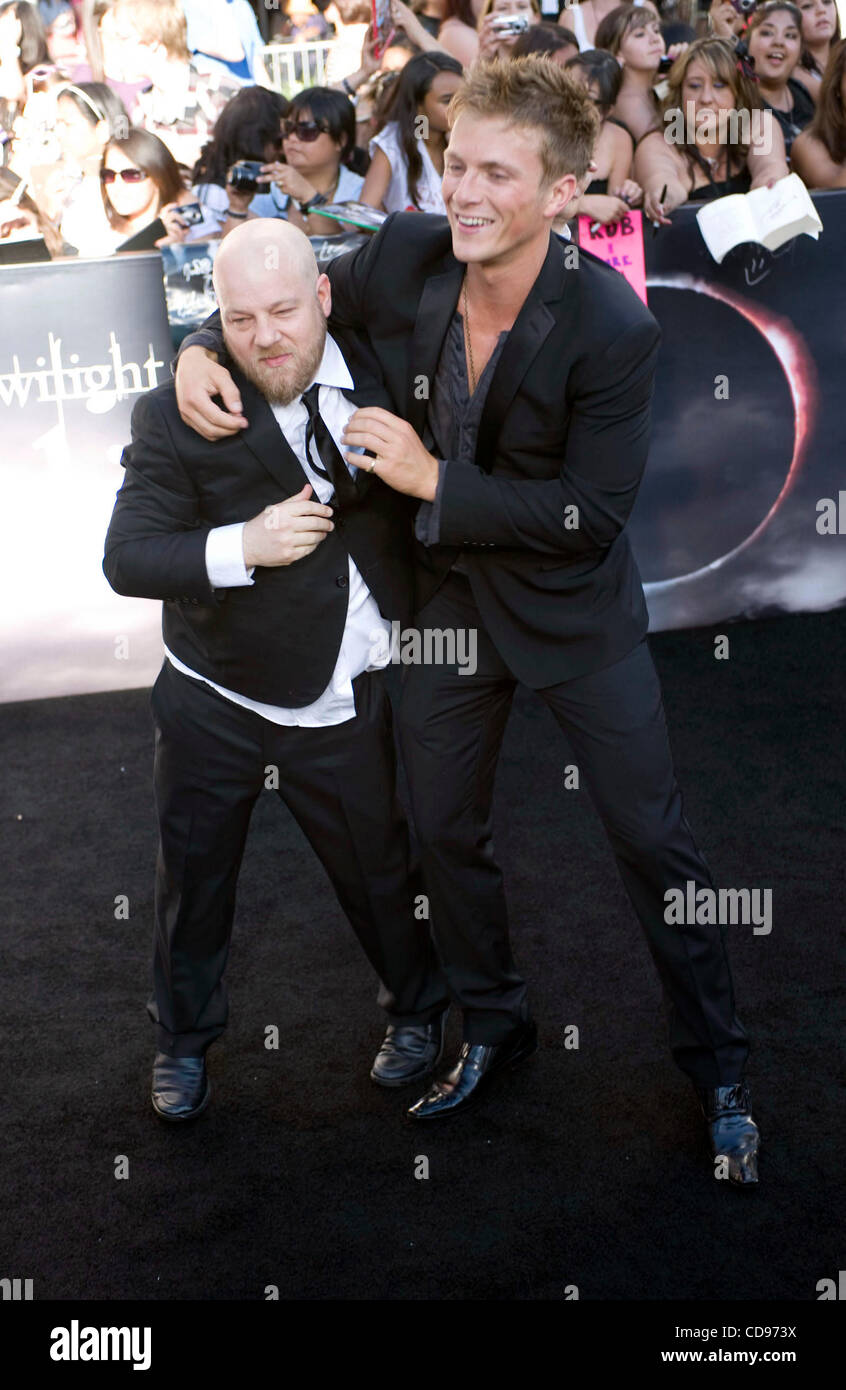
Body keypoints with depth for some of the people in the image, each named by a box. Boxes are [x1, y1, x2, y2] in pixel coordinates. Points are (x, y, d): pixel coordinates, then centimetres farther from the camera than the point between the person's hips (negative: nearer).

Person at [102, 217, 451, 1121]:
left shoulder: (378, 369, -7)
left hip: (348, 705, 2)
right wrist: (244, 547, -32)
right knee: (194, 877, 16)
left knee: (381, 868, 17)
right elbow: (127, 558, -19)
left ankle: (416, 1010, 46)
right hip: (213, 703, -1)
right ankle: (182, 1038, 42)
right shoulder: (178, 413, -17)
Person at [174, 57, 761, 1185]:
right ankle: (493, 1028, 40)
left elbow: (591, 512, -25)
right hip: (449, 591, 5)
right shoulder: (408, 255, -13)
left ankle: (716, 1069, 24)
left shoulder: (611, 328, -27)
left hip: (573, 605, -4)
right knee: (445, 828, 16)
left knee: (653, 839, 5)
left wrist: (434, 479, -25)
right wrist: (201, 349, -13)